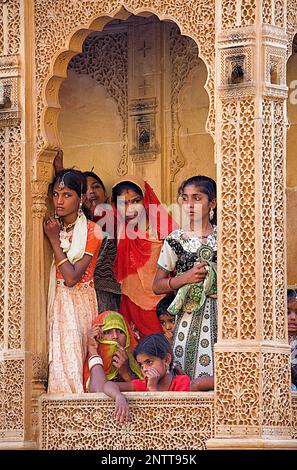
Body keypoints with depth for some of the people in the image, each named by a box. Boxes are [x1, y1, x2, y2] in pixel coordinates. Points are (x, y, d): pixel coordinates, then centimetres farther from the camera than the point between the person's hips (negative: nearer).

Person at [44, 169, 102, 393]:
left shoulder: (92, 232, -6)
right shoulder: (53, 226, 9)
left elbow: (71, 277, -14)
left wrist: (55, 240, -11)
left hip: (79, 304, -4)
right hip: (56, 303, 4)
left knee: (70, 364, -9)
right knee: (59, 364, -2)